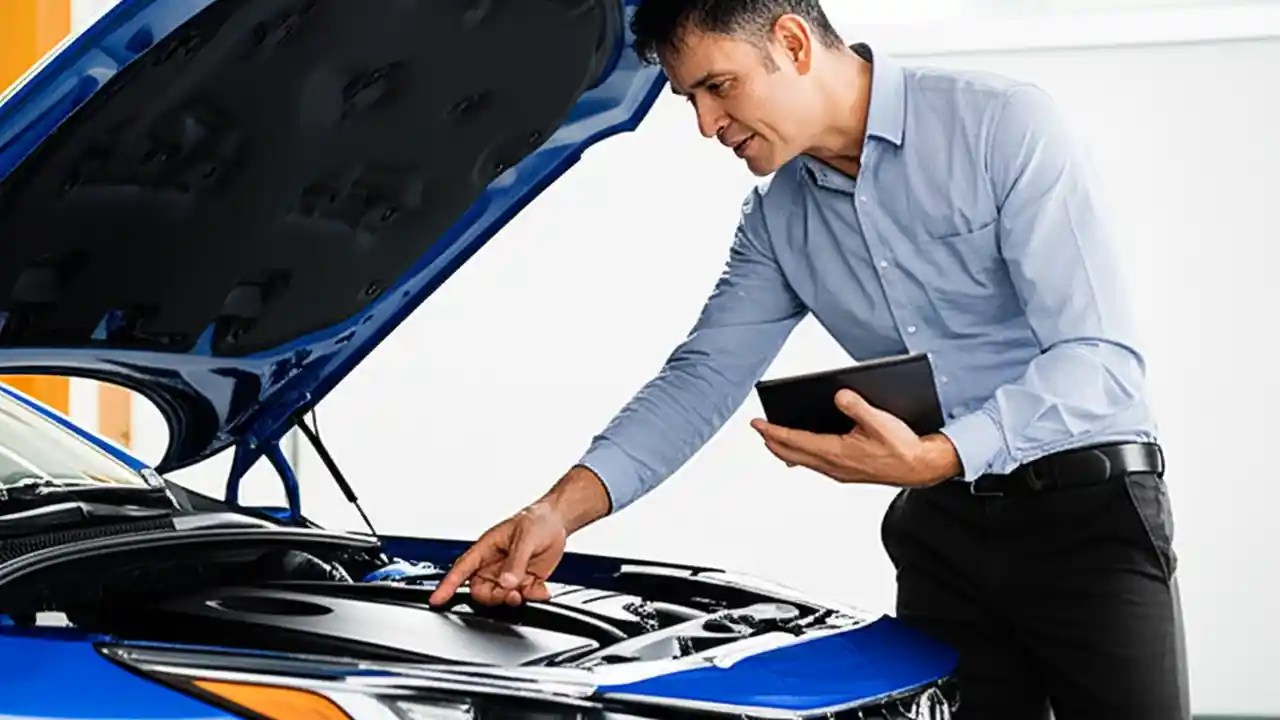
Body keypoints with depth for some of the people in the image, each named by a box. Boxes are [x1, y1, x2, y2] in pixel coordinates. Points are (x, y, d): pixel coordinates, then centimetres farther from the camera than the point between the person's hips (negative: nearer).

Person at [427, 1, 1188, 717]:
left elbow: (1101, 355, -18)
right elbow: (701, 379, 8)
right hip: (942, 531, 5)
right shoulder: (779, 217, 7)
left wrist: (934, 457, -31)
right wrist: (560, 511, -7)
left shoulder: (1006, 124, -13)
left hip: (1086, 510, -5)